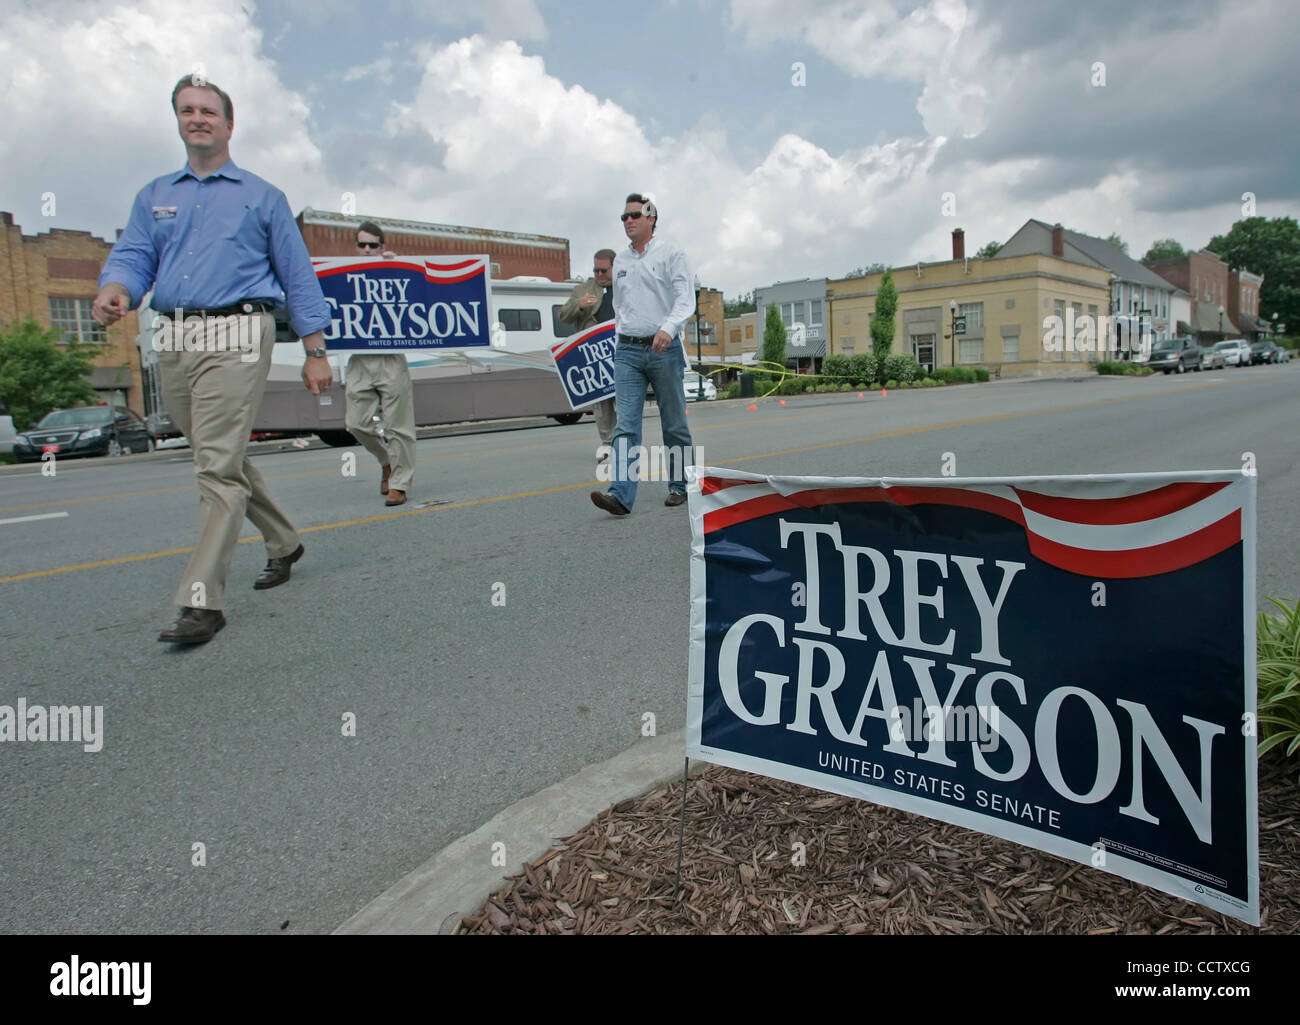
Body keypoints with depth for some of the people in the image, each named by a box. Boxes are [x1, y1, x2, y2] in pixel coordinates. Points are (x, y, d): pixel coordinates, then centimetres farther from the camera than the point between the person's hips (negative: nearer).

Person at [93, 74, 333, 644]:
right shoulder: (154, 197, 21)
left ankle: (202, 602, -13)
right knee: (220, 459, 13)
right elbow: (132, 258, 8)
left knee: (219, 467, -13)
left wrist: (315, 352, 1)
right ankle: (282, 544, 32)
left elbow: (298, 278, 8)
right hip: (174, 343, 6)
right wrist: (114, 293, -16)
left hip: (236, 338, -5)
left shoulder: (262, 197, 12)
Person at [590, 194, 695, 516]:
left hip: (664, 349, -4)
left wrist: (668, 327, -28)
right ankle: (621, 495, -18)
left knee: (674, 424, 5)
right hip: (628, 351, 4)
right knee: (626, 425, -9)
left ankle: (679, 485, 19)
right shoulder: (620, 261, 16)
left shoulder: (670, 253, 0)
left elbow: (685, 298, -11)